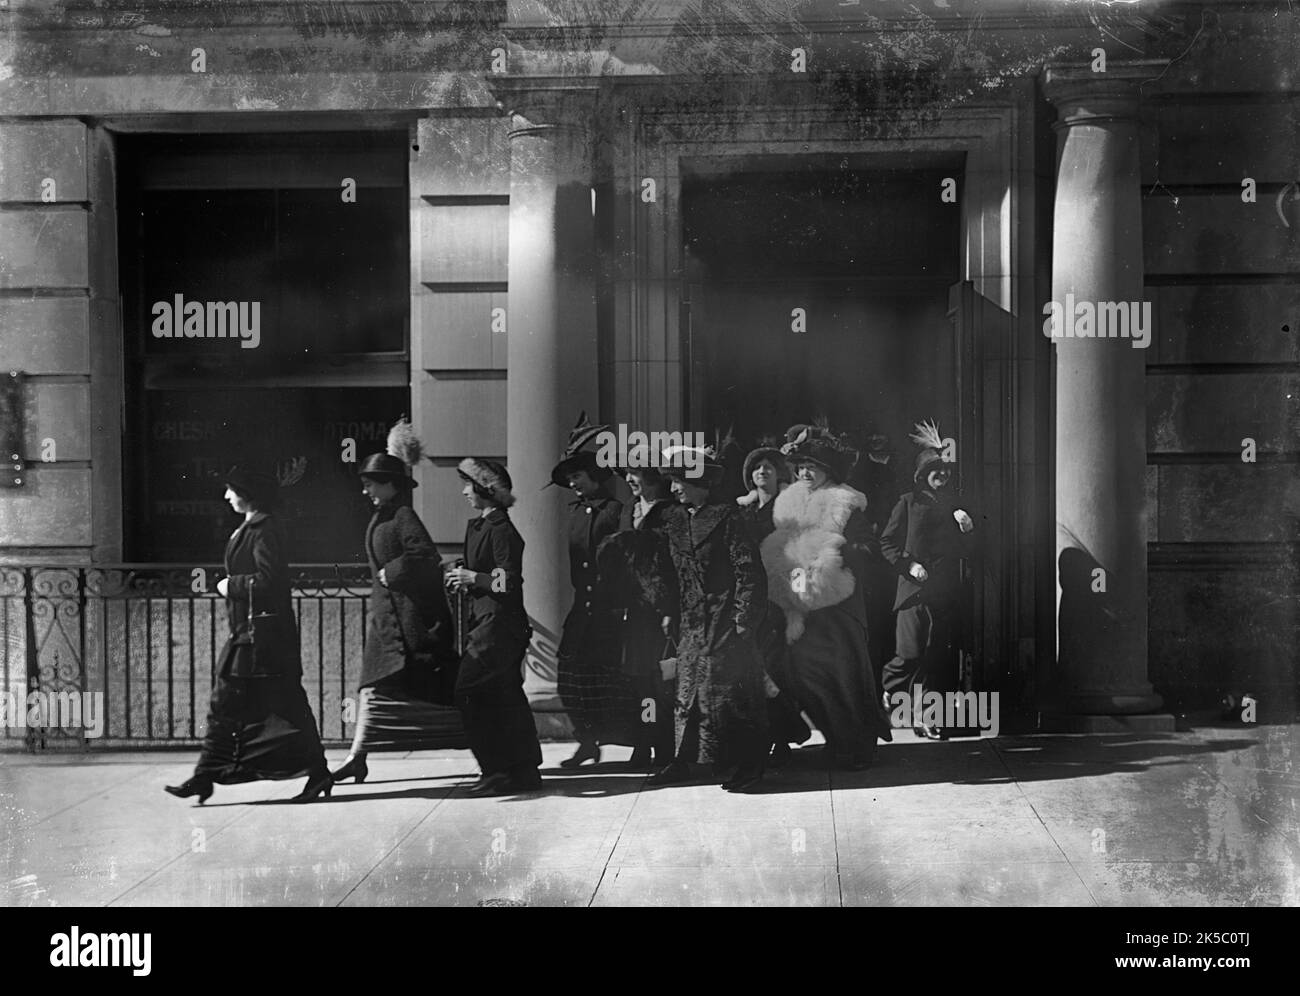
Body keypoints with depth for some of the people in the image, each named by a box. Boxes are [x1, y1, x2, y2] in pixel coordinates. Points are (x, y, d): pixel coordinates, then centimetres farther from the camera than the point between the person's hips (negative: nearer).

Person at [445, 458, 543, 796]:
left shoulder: (502, 531, -14)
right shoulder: (475, 527, 16)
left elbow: (510, 582, -19)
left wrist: (474, 579, -14)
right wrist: (463, 578, 7)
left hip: (499, 624, -10)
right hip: (483, 620, 10)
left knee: (469, 693, -9)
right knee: (507, 699, 10)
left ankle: (499, 770, -3)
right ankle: (524, 771, 15)